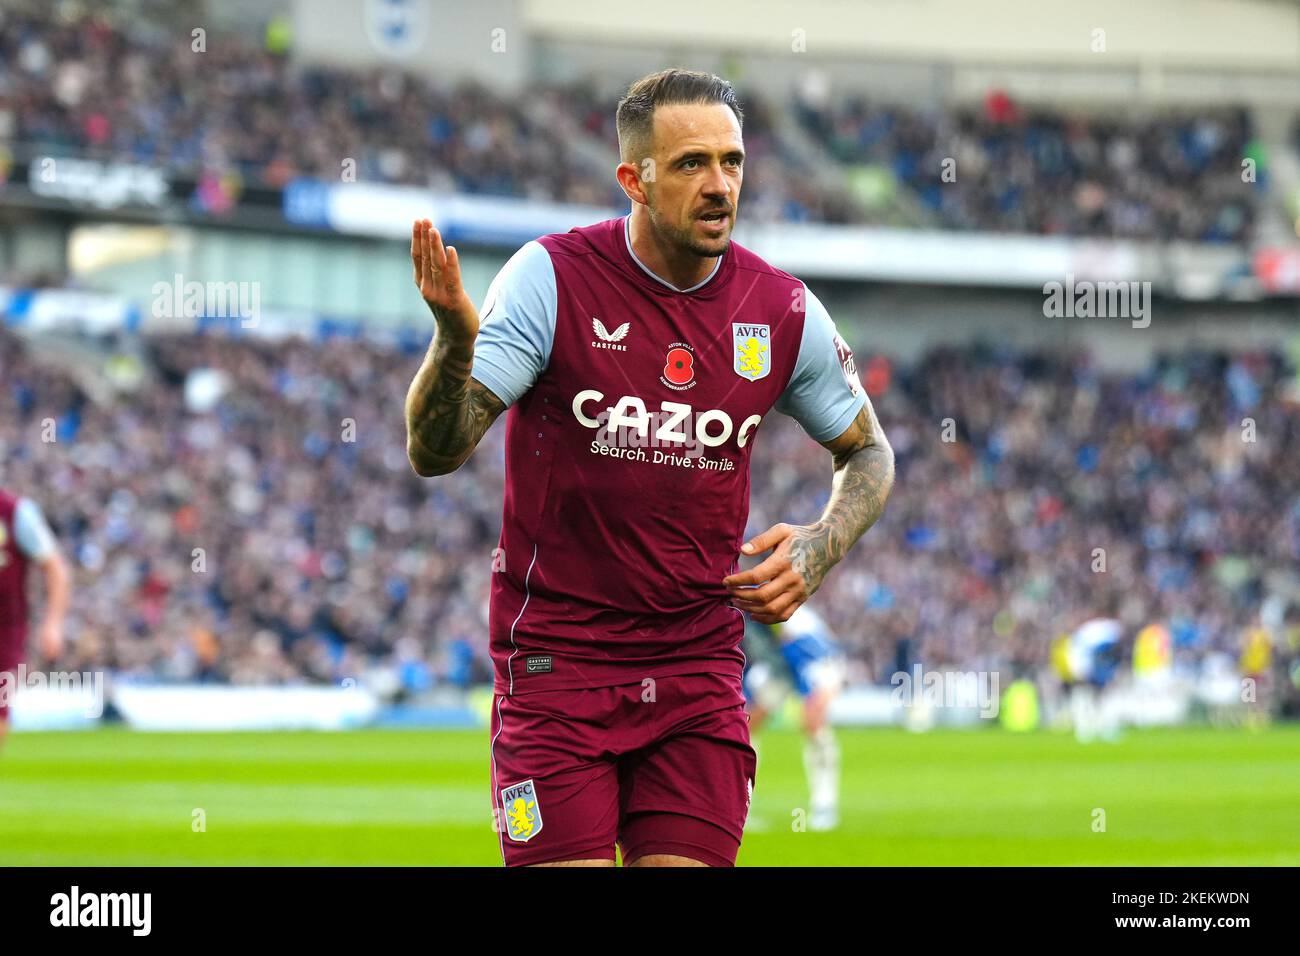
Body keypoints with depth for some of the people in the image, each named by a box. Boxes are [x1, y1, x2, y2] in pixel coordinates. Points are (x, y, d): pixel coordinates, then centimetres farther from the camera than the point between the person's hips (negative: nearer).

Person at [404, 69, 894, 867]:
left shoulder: (784, 312, 0)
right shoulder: (552, 278, -9)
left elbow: (868, 451, 17)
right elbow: (434, 452, -13)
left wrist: (817, 552, -3)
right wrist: (455, 337, -33)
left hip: (699, 663, 3)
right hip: (557, 654, -3)